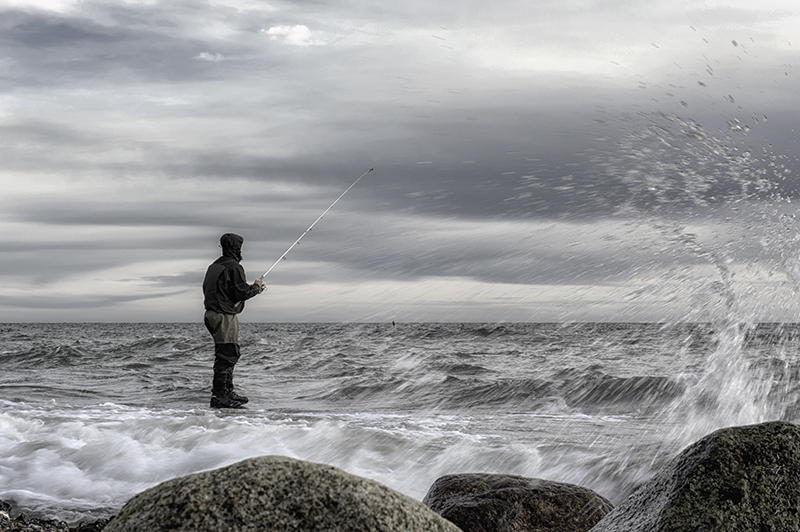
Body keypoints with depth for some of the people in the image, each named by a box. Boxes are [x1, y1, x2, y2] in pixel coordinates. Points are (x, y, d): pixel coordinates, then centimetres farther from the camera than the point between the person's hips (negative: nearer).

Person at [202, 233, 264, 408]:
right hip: (225, 316, -10)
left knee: (229, 355, 18)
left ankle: (228, 392, 26)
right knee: (226, 356, -9)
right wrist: (256, 287, 4)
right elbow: (241, 293, -17)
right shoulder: (233, 267, -12)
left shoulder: (214, 266, 17)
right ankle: (219, 396, -10)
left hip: (212, 314, 10)